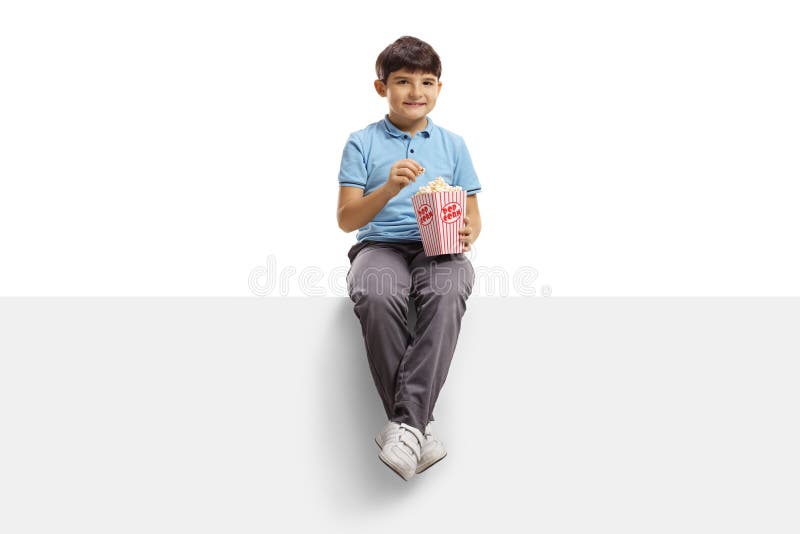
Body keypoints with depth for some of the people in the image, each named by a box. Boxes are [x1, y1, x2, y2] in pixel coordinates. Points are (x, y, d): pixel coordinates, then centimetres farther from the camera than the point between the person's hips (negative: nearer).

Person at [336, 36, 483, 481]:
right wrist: (390, 187, -14)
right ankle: (420, 427, -27)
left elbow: (473, 215, 17)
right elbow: (347, 219, 4)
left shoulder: (453, 144, 17)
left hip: (439, 249, 1)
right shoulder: (362, 143, 10)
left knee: (448, 294, -36)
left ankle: (406, 423, -36)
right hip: (380, 244, -1)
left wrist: (467, 234, -8)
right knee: (377, 297, -37)